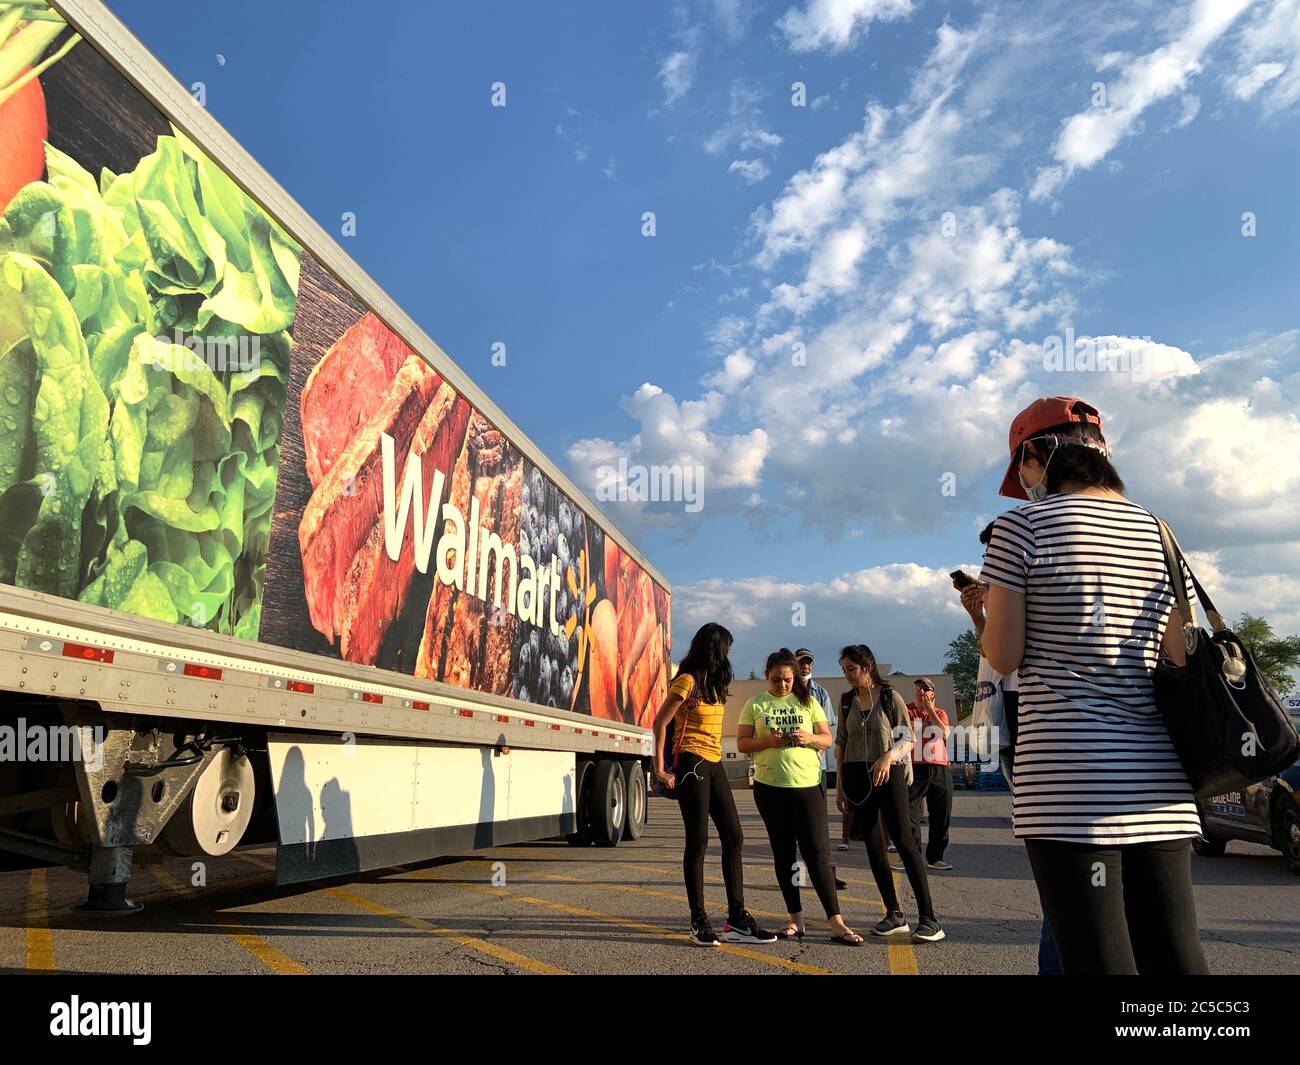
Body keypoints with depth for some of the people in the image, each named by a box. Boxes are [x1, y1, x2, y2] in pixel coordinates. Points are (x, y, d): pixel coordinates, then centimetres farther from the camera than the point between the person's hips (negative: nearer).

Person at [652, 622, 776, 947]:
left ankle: (737, 918, 10)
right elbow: (660, 722, -11)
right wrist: (660, 768, -14)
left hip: (713, 765, 9)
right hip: (692, 764, -8)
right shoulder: (688, 680, -9)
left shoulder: (713, 683, 16)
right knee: (698, 841, -3)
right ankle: (699, 921, 6)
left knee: (733, 837, 5)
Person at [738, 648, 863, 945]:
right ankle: (795, 919, 17)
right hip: (770, 787, 1)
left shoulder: (807, 701, 6)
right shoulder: (755, 704, 4)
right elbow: (742, 743, 2)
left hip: (808, 785, -1)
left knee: (818, 853, -4)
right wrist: (767, 741, -16)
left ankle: (836, 923, -1)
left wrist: (809, 738, -14)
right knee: (783, 853, 8)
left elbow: (828, 739, 8)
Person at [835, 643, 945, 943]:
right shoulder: (846, 700, 9)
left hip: (888, 774, -4)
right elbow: (840, 744, 12)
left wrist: (889, 756, -23)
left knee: (903, 838, -12)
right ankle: (894, 915, 12)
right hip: (857, 777, 4)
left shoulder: (890, 697, -2)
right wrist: (839, 785, 8)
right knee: (874, 844, 5)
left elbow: (908, 740, -3)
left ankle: (929, 919, -11)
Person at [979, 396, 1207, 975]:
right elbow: (1179, 661, 14)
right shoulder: (1158, 532, 13)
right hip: (1158, 775, 6)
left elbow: (1004, 657, -4)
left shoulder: (1024, 525, -5)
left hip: (1068, 778, -6)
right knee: (1173, 956, 11)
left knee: (1098, 958, -2)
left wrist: (992, 606, 14)